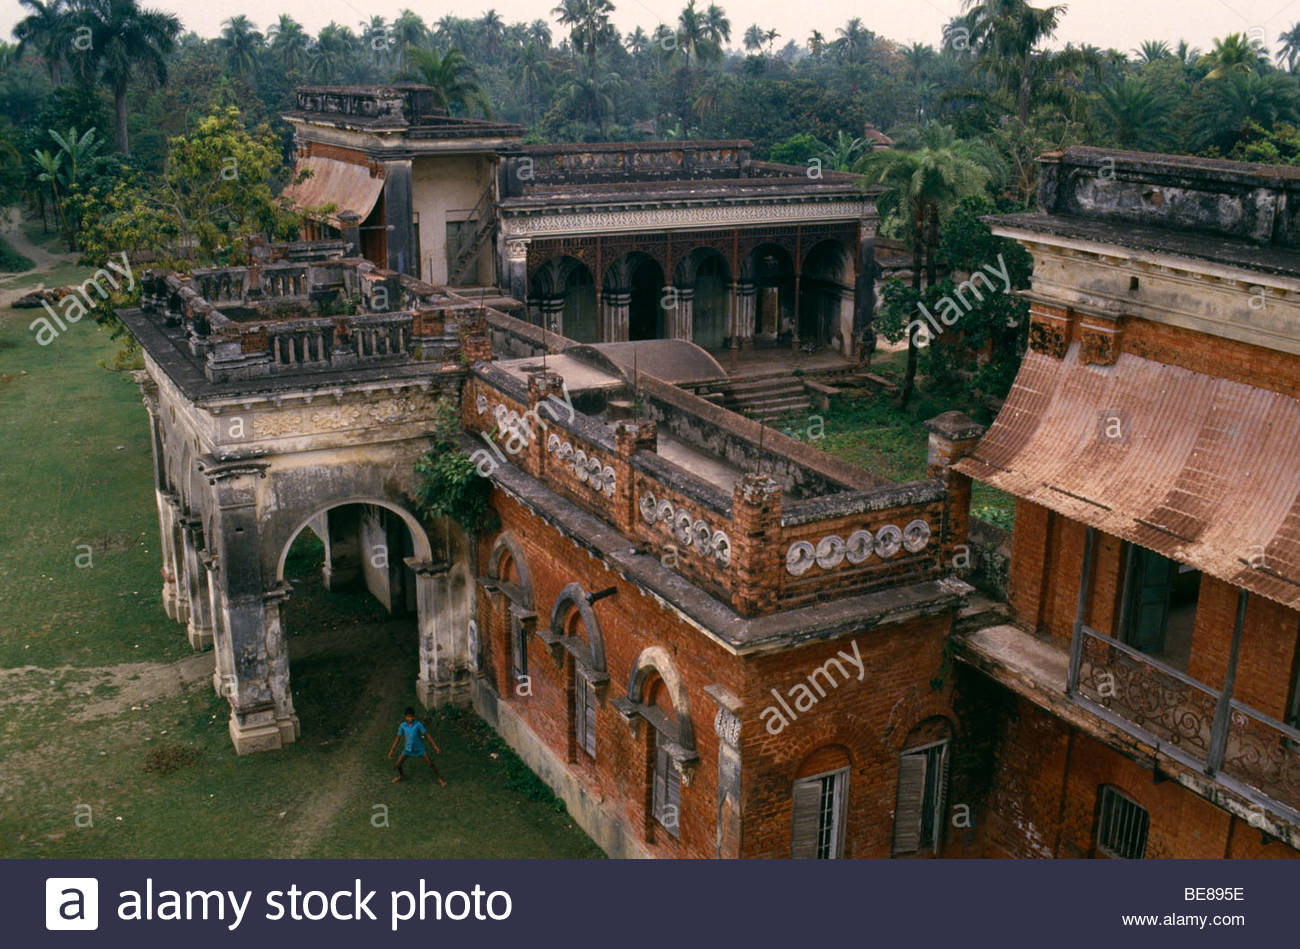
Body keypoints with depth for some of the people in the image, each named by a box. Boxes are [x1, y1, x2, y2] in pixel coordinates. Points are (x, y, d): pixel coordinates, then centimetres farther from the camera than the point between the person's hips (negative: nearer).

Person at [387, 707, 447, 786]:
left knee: (430, 763, -8)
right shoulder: (402, 725, -14)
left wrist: (435, 746, -20)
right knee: (398, 764, 1)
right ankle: (401, 776, 34)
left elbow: (427, 735, -17)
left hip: (419, 748, -2)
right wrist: (391, 751, -3)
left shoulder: (418, 724, -21)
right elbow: (398, 738, -4)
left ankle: (439, 779, 11)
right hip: (408, 748, 2)